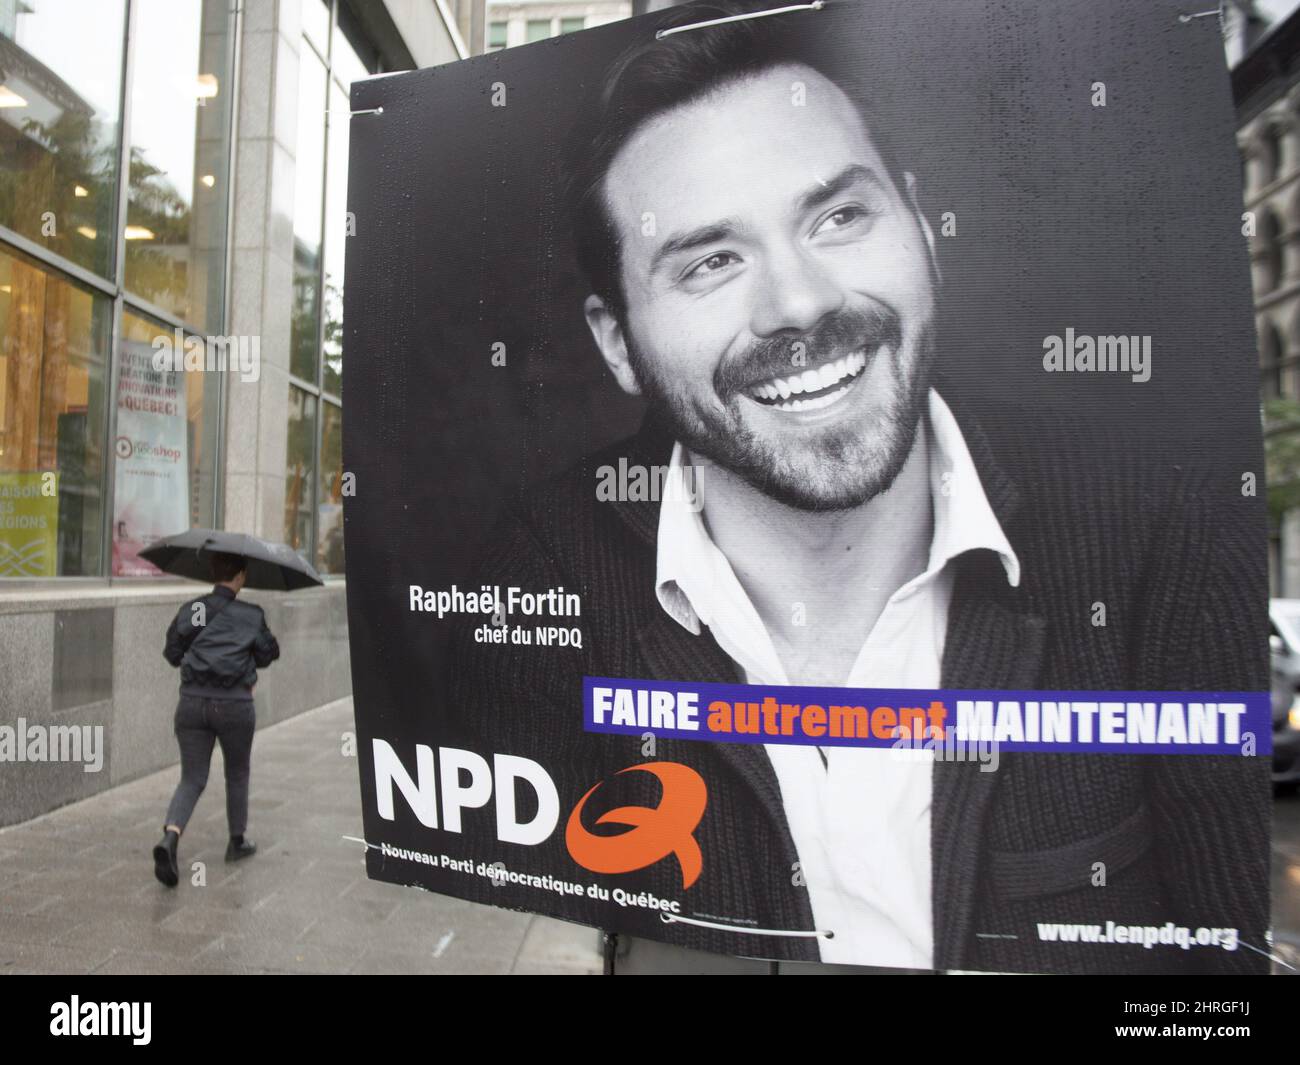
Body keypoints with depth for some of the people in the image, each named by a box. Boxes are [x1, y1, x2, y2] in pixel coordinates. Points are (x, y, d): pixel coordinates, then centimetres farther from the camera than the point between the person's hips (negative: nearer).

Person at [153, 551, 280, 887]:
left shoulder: (190, 610, 2)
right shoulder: (251, 616, -7)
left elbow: (172, 653, 8)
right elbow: (268, 655, 2)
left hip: (192, 702, 3)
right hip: (234, 705, -2)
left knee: (192, 779, 9)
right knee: (237, 775, 17)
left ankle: (170, 837, -15)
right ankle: (237, 842, 30)